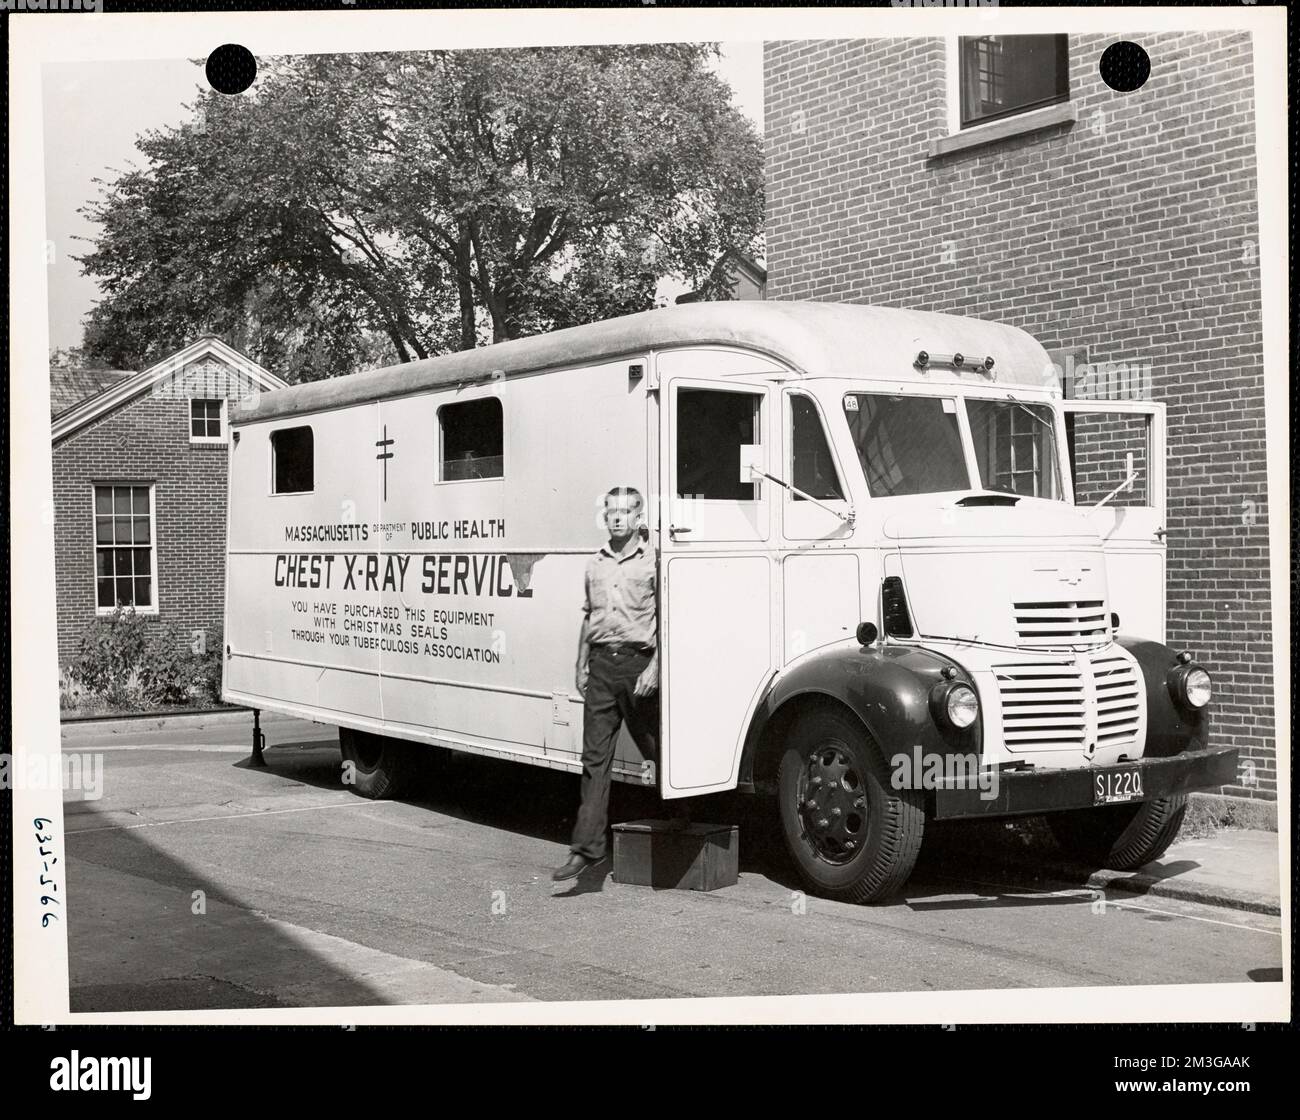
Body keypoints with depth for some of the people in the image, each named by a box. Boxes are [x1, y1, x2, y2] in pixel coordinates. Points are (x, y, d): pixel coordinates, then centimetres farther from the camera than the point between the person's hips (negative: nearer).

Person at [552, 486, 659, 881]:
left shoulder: (652, 562, -2)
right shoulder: (595, 564, 14)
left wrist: (655, 667, -13)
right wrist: (581, 665, 15)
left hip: (638, 662, -4)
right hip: (601, 665, 4)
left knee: (657, 749, 7)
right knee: (595, 758, 0)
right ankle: (587, 846, -1)